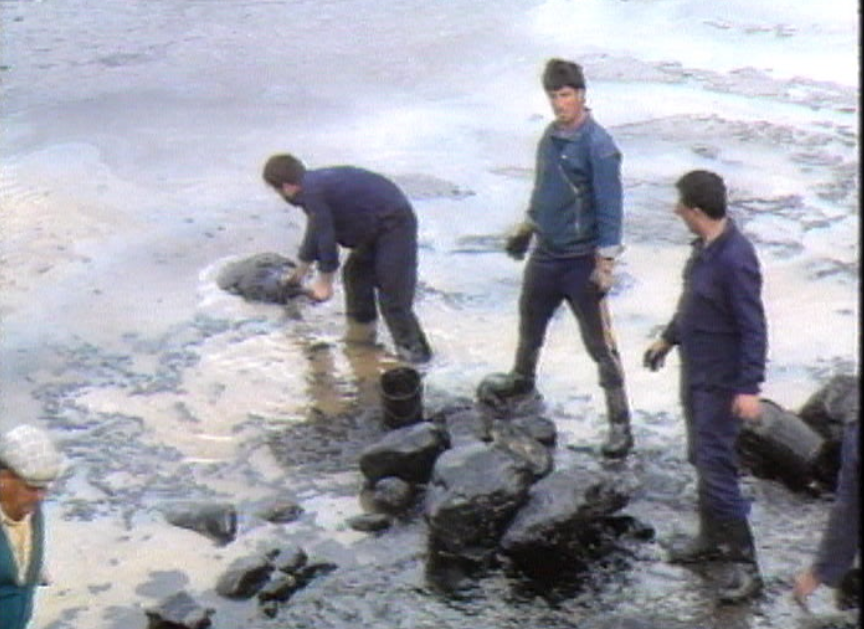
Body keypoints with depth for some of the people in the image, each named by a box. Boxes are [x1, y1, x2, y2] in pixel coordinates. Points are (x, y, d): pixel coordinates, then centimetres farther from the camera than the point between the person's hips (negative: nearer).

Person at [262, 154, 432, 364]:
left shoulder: (312, 193, -19)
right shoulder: (315, 183, 14)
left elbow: (326, 239, -16)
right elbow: (315, 235, 28)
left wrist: (325, 281, -4)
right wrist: (300, 272, 40)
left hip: (394, 223, -11)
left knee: (392, 289, -12)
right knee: (355, 272, 19)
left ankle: (413, 348, -7)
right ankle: (362, 330, 28)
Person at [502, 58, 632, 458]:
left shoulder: (598, 146, -18)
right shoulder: (551, 136, 4)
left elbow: (610, 210, -19)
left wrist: (605, 266, -21)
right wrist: (526, 229, 28)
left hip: (581, 261, -7)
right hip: (544, 254, 7)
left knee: (599, 344, -4)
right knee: (530, 324, 26)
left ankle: (620, 426, 3)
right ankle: (522, 379, 52)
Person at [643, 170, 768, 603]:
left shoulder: (735, 260, -26)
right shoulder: (705, 247, 3)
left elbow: (753, 328, -25)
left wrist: (749, 388, -26)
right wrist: (668, 338, 29)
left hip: (721, 382, -10)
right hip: (696, 371, 10)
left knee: (716, 466, -9)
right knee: (702, 460, 20)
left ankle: (744, 564, -2)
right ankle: (712, 538, 35)